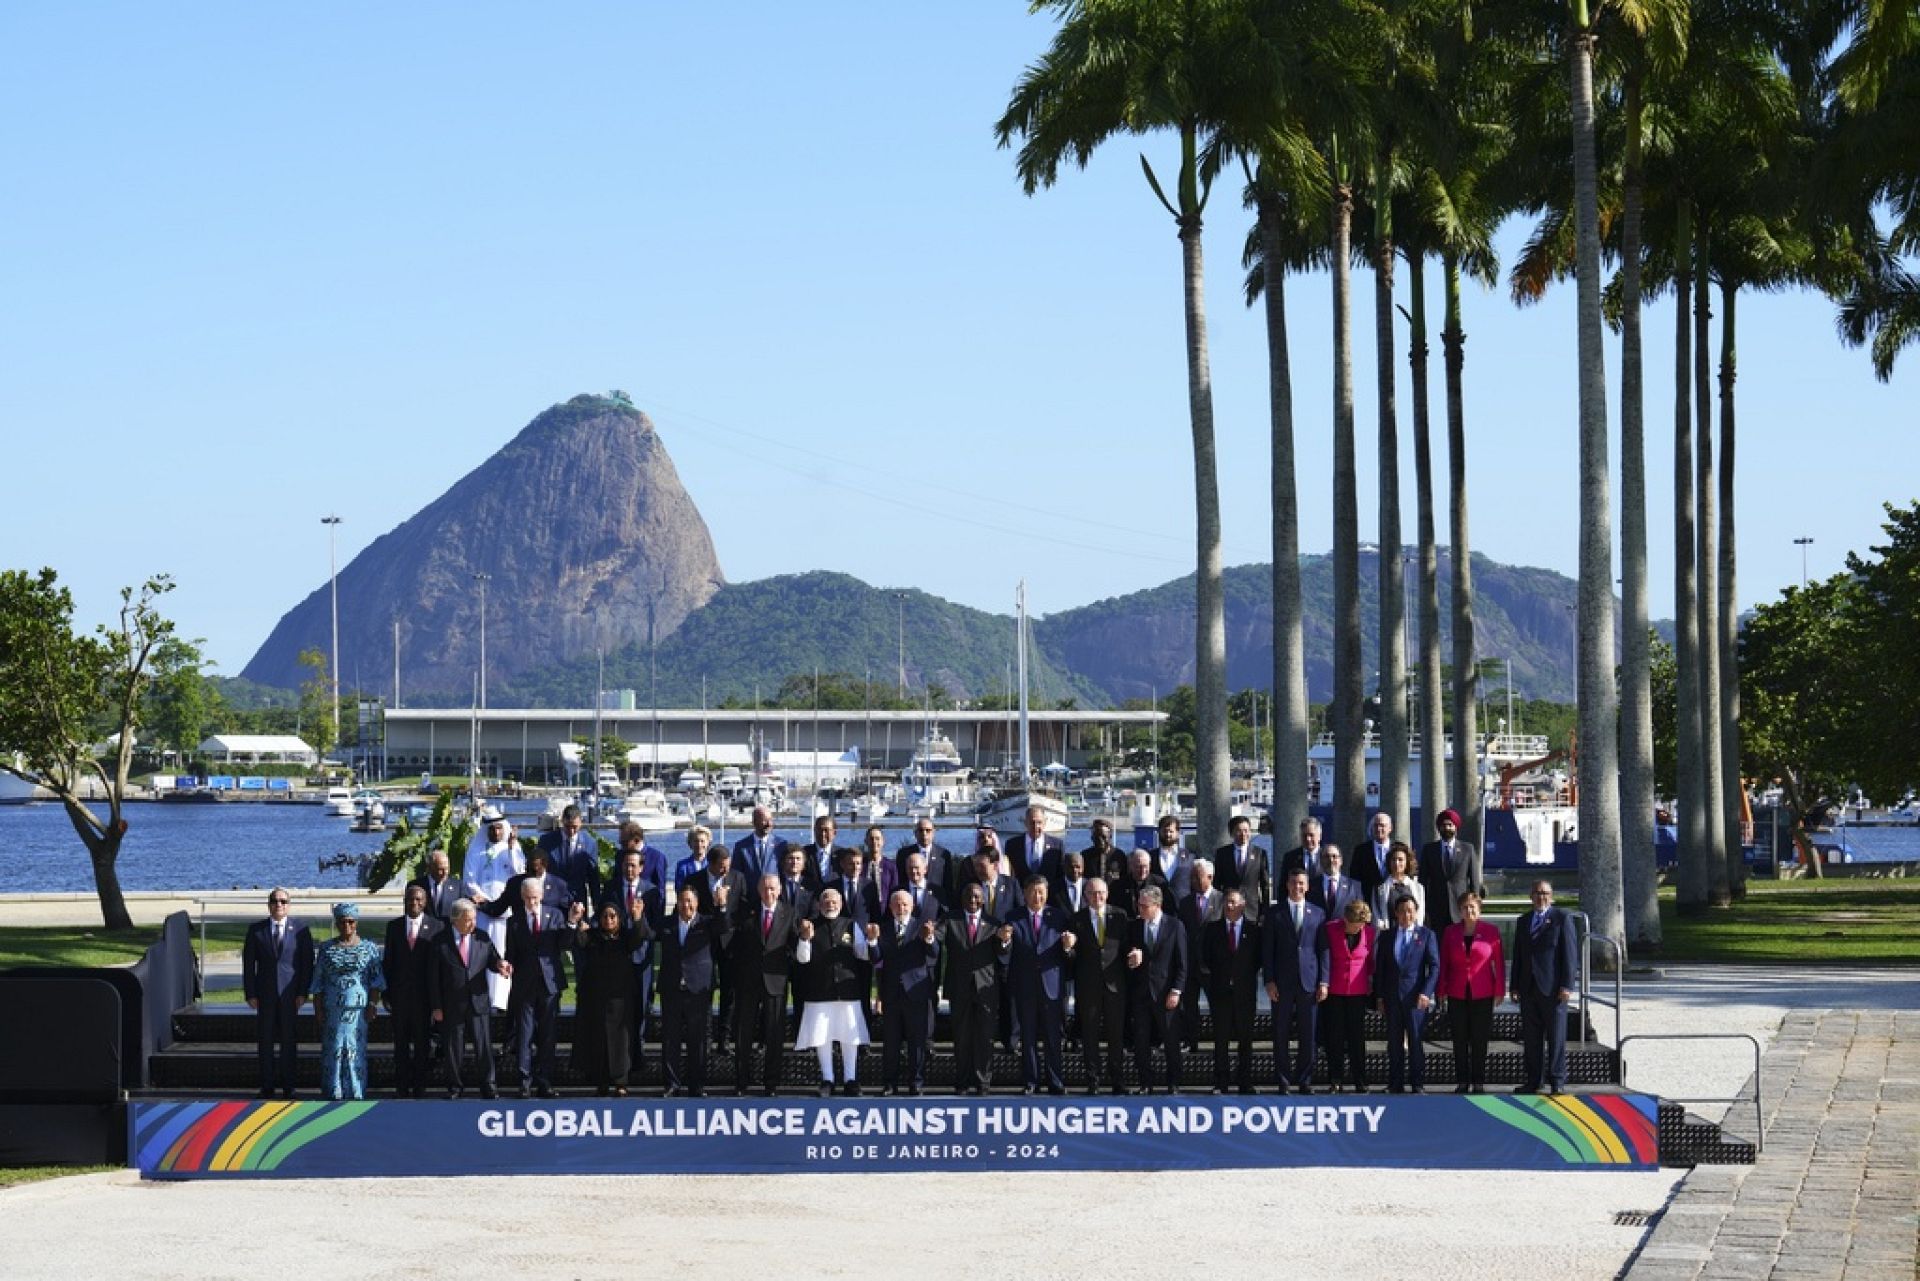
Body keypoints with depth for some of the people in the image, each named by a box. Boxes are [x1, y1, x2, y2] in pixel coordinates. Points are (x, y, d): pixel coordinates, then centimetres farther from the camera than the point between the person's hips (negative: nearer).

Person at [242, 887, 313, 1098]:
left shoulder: (300, 930, 3)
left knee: (288, 1040, 2)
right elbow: (248, 964, 5)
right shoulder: (256, 930, 5)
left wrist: (303, 993, -5)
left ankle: (288, 1086, 8)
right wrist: (250, 994, -3)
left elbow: (308, 963, 2)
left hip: (290, 994, -1)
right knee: (266, 1041, 2)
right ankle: (267, 1086, 8)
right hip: (265, 994, 1)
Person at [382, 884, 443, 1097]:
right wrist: (386, 992, 1)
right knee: (401, 1041, 5)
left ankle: (420, 1085, 9)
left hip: (424, 994, -2)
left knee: (423, 1042, 3)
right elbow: (387, 961, 8)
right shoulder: (394, 926, 7)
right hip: (399, 995, 2)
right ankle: (401, 1086, 11)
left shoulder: (436, 927, 0)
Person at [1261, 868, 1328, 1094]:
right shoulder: (1275, 913, 5)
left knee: (1308, 1036, 2)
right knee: (1281, 1035, 1)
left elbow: (1323, 950, 7)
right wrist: (1269, 981, -5)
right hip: (1282, 982, -1)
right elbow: (1267, 949, 3)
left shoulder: (1318, 914, 9)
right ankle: (1283, 1081, 7)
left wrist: (1323, 982, 0)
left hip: (1309, 982, 1)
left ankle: (1304, 1081, 10)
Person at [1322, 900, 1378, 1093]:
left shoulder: (1369, 932, -3)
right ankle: (1335, 1082, 7)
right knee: (1334, 1037, 2)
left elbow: (1371, 961, 9)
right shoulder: (1330, 929, -7)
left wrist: (1372, 985, 10)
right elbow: (1323, 957, 2)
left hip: (1358, 992, 1)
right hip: (1334, 991, -1)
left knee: (1357, 1037, 4)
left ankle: (1360, 1082, 10)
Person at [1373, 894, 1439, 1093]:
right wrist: (1379, 996, 6)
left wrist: (1426, 993, -11)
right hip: (1392, 997, 3)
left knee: (1416, 1041, -3)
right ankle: (1396, 1083, 8)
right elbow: (1379, 968, 13)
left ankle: (1417, 1084, 2)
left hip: (1416, 996, -3)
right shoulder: (1386, 937, 12)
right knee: (1394, 1043, 4)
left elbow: (1434, 966, -1)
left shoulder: (1426, 935, 4)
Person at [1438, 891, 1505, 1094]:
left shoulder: (1491, 931, -1)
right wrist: (1442, 990, 2)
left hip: (1482, 994, -2)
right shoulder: (1451, 932, 5)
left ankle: (1478, 1082, 8)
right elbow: (1444, 961, 8)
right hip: (1457, 995, 2)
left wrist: (1499, 991, -4)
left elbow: (1499, 961, 0)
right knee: (1460, 1040, 4)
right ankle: (1462, 1082, 10)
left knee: (1480, 1040, 2)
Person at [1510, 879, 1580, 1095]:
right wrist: (1514, 986, 10)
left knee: (1556, 1037, -1)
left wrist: (1566, 986, -12)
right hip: (1528, 988, 5)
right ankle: (1533, 1081, 11)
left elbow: (1570, 954, -5)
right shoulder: (1523, 921, 15)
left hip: (1553, 988, -5)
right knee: (1531, 1038, 6)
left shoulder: (1562, 919, -1)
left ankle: (1557, 1081, 3)